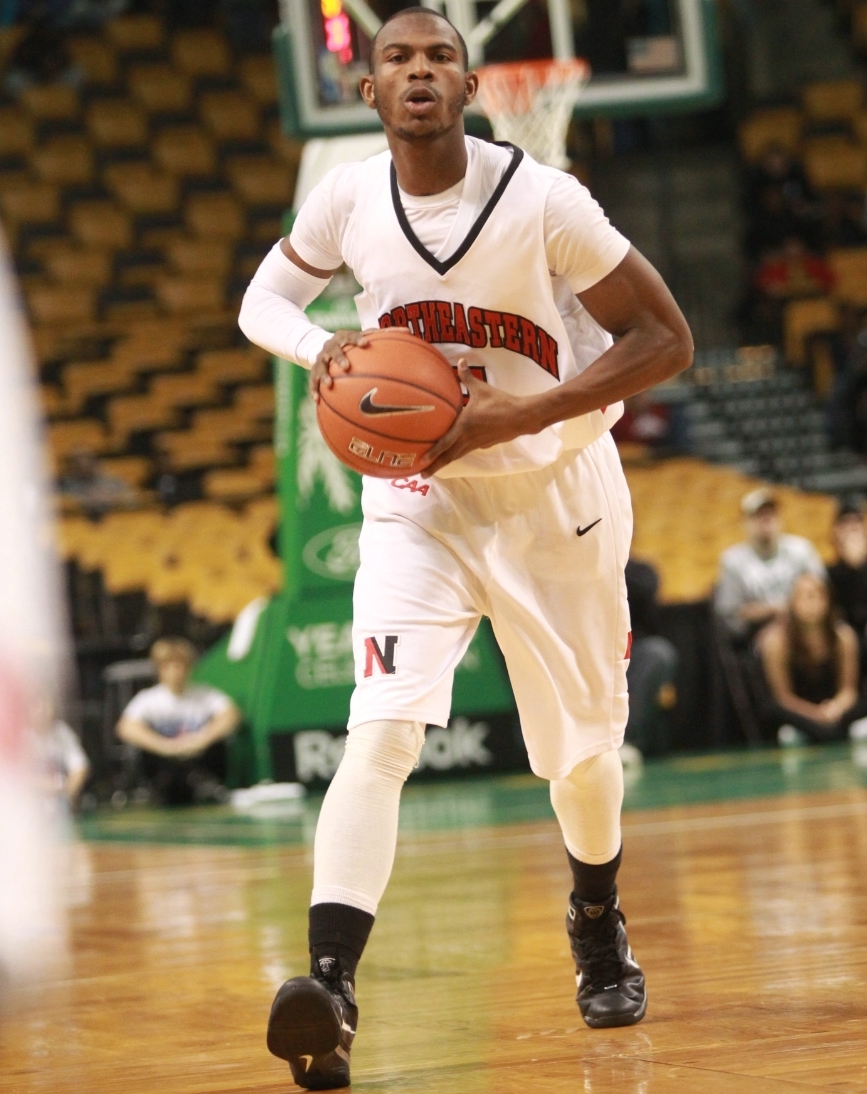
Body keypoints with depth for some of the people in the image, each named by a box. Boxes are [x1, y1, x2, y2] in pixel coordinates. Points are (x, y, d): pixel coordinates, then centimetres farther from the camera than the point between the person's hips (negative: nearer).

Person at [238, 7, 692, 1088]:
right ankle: (329, 984, -30)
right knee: (381, 728, -21)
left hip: (555, 498, -1)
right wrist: (319, 345, -16)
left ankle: (597, 924, 46)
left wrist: (518, 414, -25)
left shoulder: (541, 199, -19)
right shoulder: (347, 200, -10)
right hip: (420, 501, 1)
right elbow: (262, 299, 8)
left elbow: (665, 339, -15)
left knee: (584, 749, 14)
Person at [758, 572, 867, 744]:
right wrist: (817, 714, -23)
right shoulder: (776, 639, -14)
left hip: (833, 703, 4)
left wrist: (835, 707, -22)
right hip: (794, 710, -4)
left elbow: (848, 689, 0)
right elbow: (783, 696, -10)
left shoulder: (843, 635, -6)